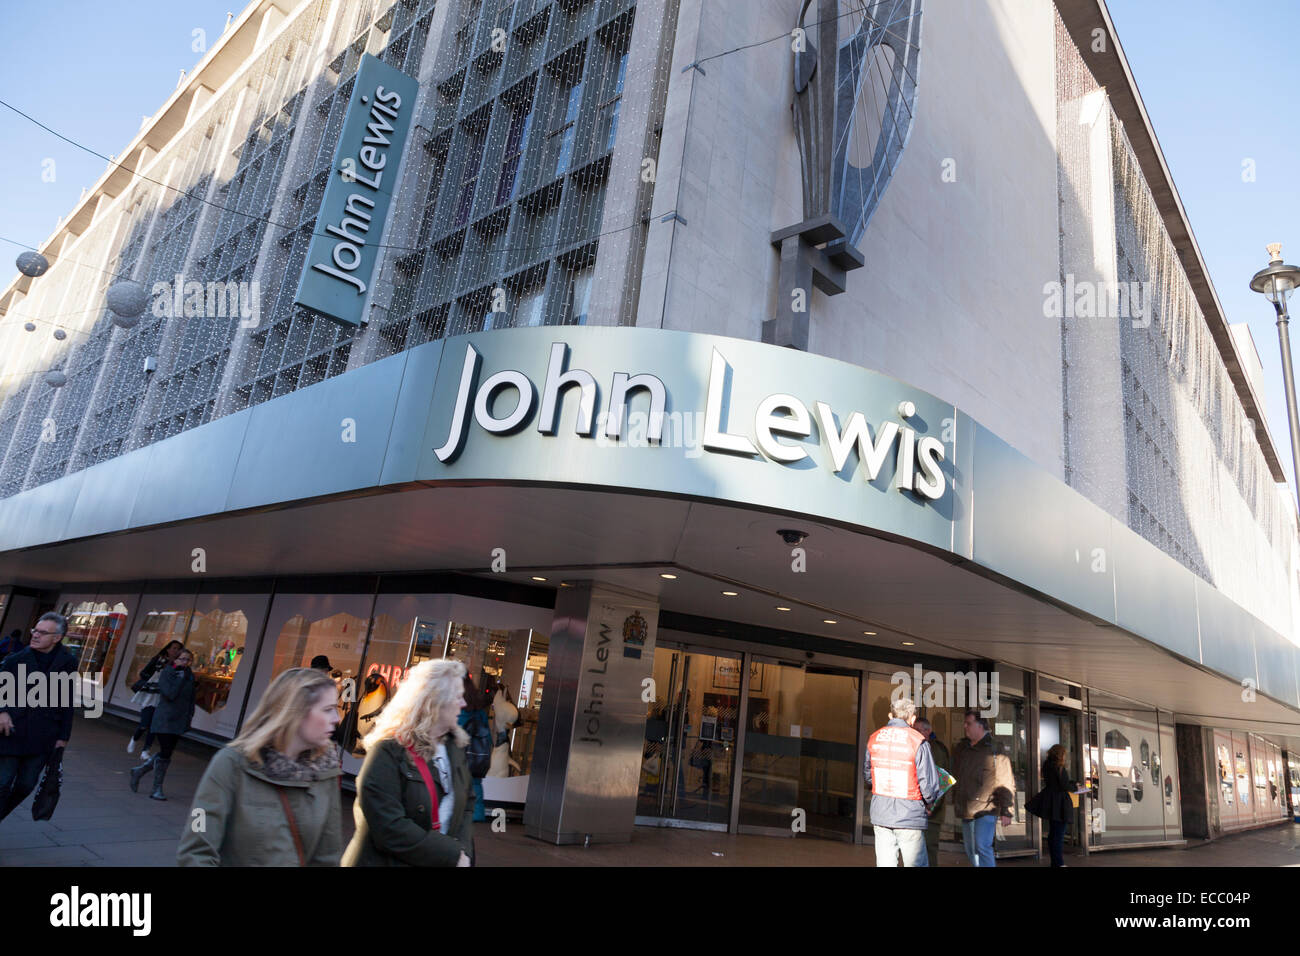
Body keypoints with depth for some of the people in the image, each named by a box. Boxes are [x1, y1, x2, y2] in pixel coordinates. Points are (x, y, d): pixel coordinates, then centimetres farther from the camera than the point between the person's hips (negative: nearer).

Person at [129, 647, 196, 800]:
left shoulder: (190, 676, 9)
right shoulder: (167, 673, -8)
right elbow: (170, 694, -20)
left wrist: (190, 714, 7)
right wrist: (180, 677, -16)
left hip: (180, 721, 6)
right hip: (164, 719, -6)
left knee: (166, 753, 8)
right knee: (165, 754, -7)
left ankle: (140, 770, 32)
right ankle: (157, 789, 6)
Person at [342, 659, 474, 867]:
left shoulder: (455, 746, 2)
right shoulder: (387, 752, -20)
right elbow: (389, 829, -25)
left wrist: (463, 849, -8)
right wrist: (453, 856, -21)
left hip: (447, 859, 6)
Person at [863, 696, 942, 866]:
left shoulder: (873, 738, 4)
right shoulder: (918, 742, -11)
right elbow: (929, 783, -12)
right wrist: (928, 801, 8)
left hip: (880, 814, 4)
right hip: (910, 816, -4)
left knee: (885, 863, 9)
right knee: (916, 863, 7)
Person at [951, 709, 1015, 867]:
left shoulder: (994, 749, -9)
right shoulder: (960, 748, 11)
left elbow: (1006, 784, -10)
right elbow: (954, 776, 21)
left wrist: (1006, 811, -14)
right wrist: (955, 801, 17)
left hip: (986, 810, -7)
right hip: (965, 811, 7)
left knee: (982, 847, -17)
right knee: (971, 851, 12)